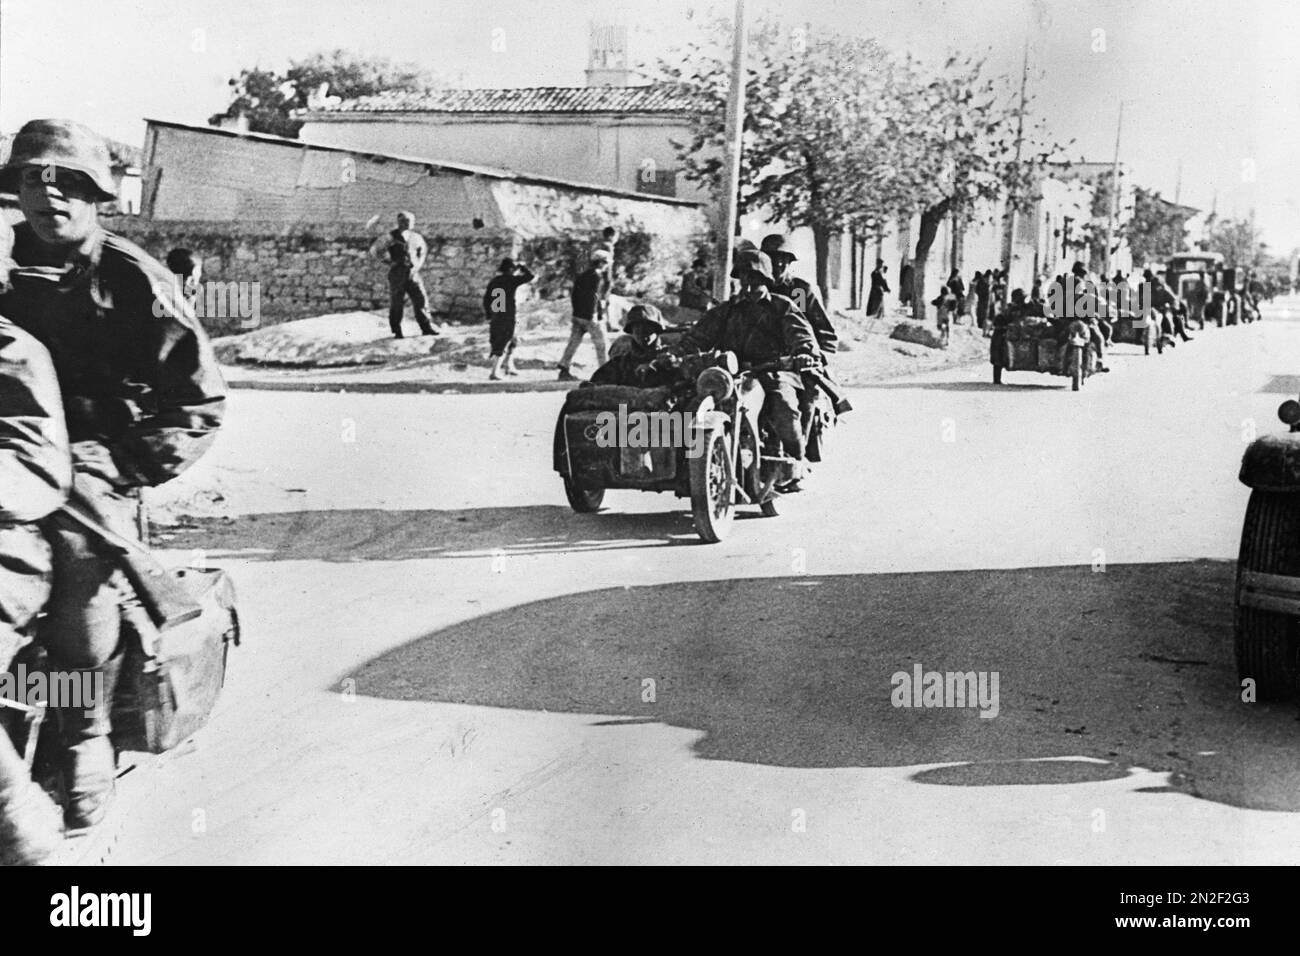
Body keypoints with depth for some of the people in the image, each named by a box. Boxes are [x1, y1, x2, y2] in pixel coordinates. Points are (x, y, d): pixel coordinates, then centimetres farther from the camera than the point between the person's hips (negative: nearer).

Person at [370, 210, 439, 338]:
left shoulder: (416, 237, 8)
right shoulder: (392, 237, -4)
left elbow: (423, 250, 27)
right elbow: (374, 249, 0)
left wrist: (418, 264, 13)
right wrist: (388, 260, -2)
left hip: (413, 273, 3)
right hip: (397, 273, -3)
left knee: (421, 299, -3)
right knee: (397, 303, 0)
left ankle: (426, 327, 4)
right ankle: (397, 331, 8)